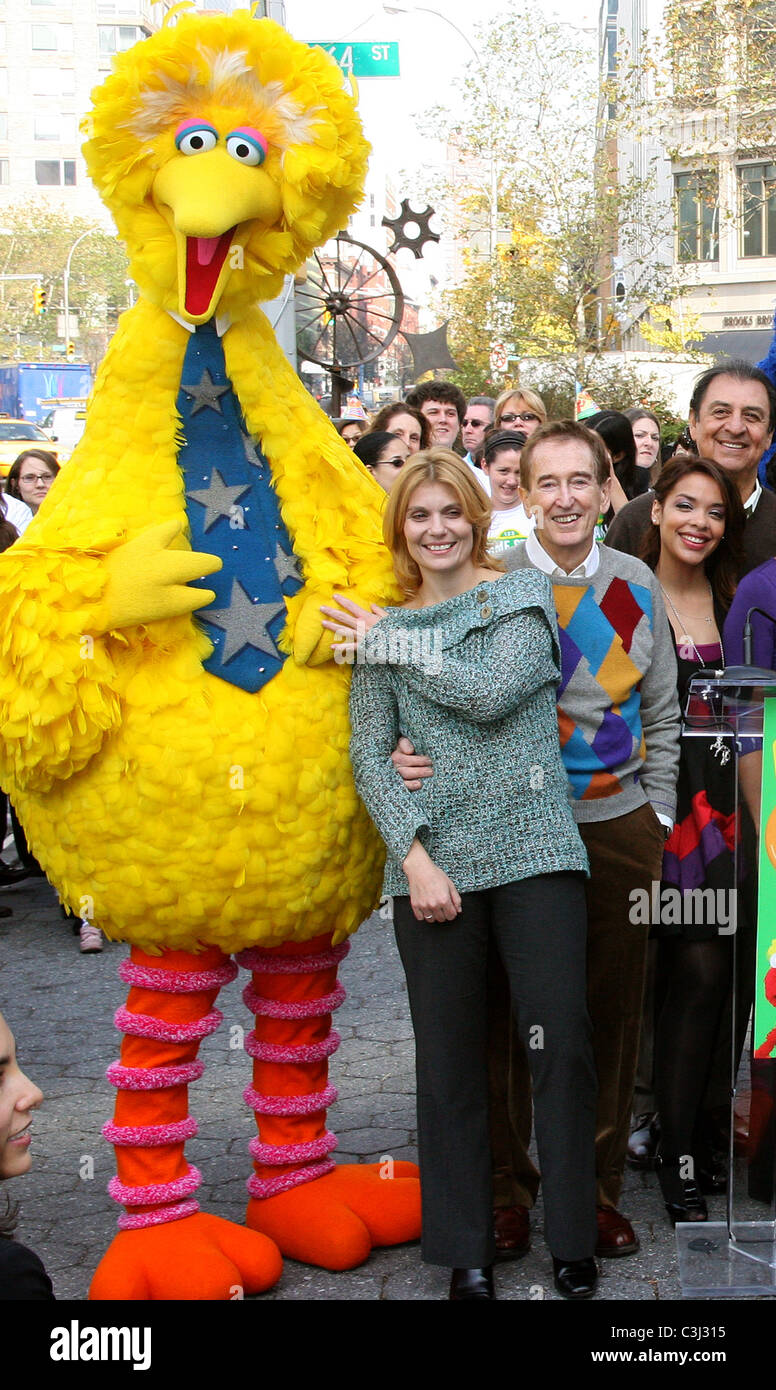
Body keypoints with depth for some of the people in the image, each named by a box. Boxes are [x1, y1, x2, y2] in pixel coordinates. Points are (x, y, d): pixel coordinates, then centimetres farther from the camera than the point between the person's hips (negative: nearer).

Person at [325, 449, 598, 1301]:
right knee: (450, 1058, 4)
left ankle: (572, 1241, 10)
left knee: (561, 1044, -4)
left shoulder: (523, 598, 6)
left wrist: (398, 645, -3)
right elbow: (369, 753, 4)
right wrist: (415, 854, -9)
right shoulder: (381, 629, 12)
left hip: (532, 849, -2)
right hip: (430, 860, 2)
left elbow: (493, 693, -11)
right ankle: (466, 1250, 15)